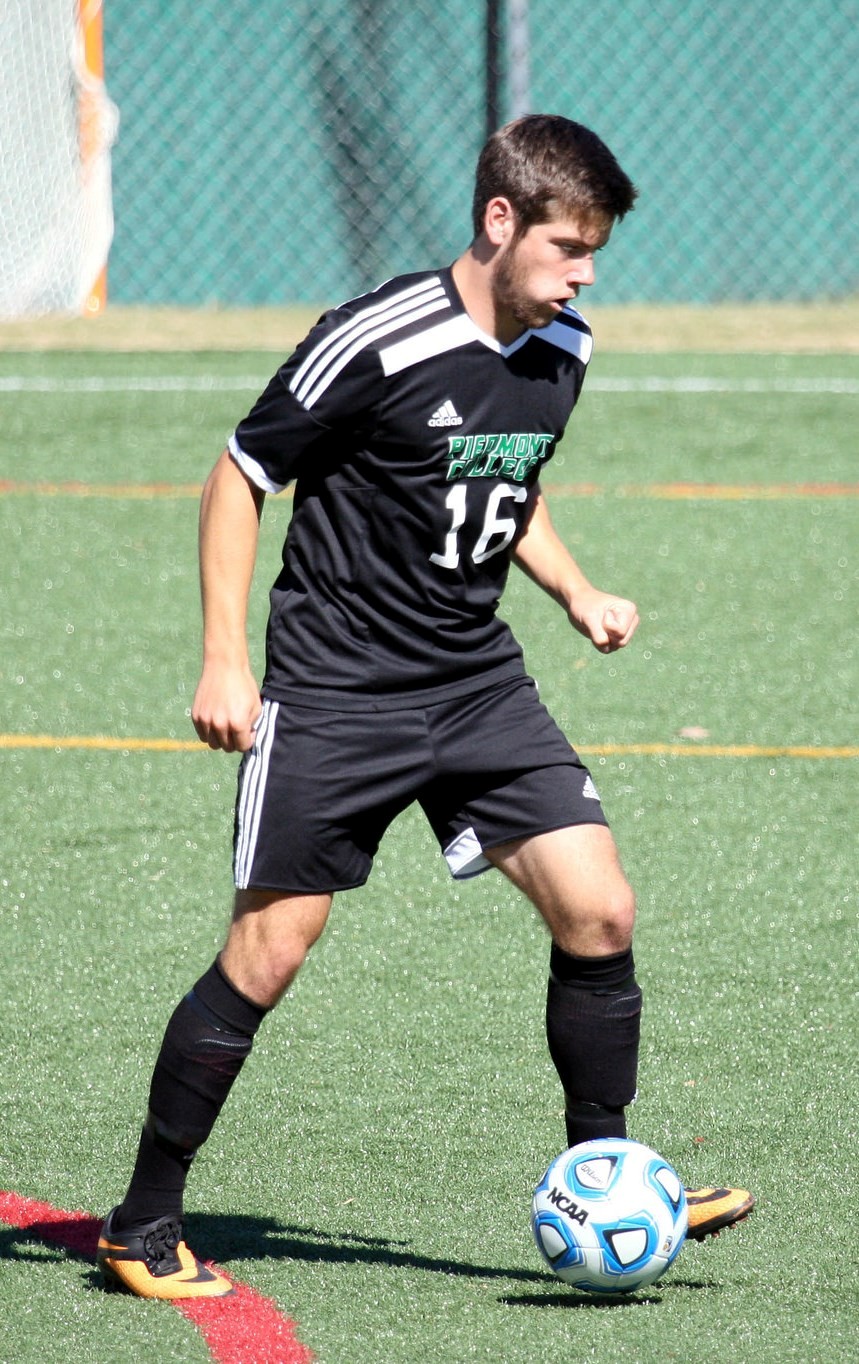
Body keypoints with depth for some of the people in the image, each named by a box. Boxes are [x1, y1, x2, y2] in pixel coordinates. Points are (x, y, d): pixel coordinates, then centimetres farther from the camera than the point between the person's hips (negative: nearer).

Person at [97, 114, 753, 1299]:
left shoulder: (562, 354, 4)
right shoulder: (378, 343, -18)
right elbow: (240, 478, -9)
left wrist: (577, 594, 7)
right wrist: (224, 662, -12)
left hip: (478, 684, 6)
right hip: (335, 697, -6)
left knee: (599, 909, -7)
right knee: (266, 955, -5)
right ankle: (144, 1224, 7)